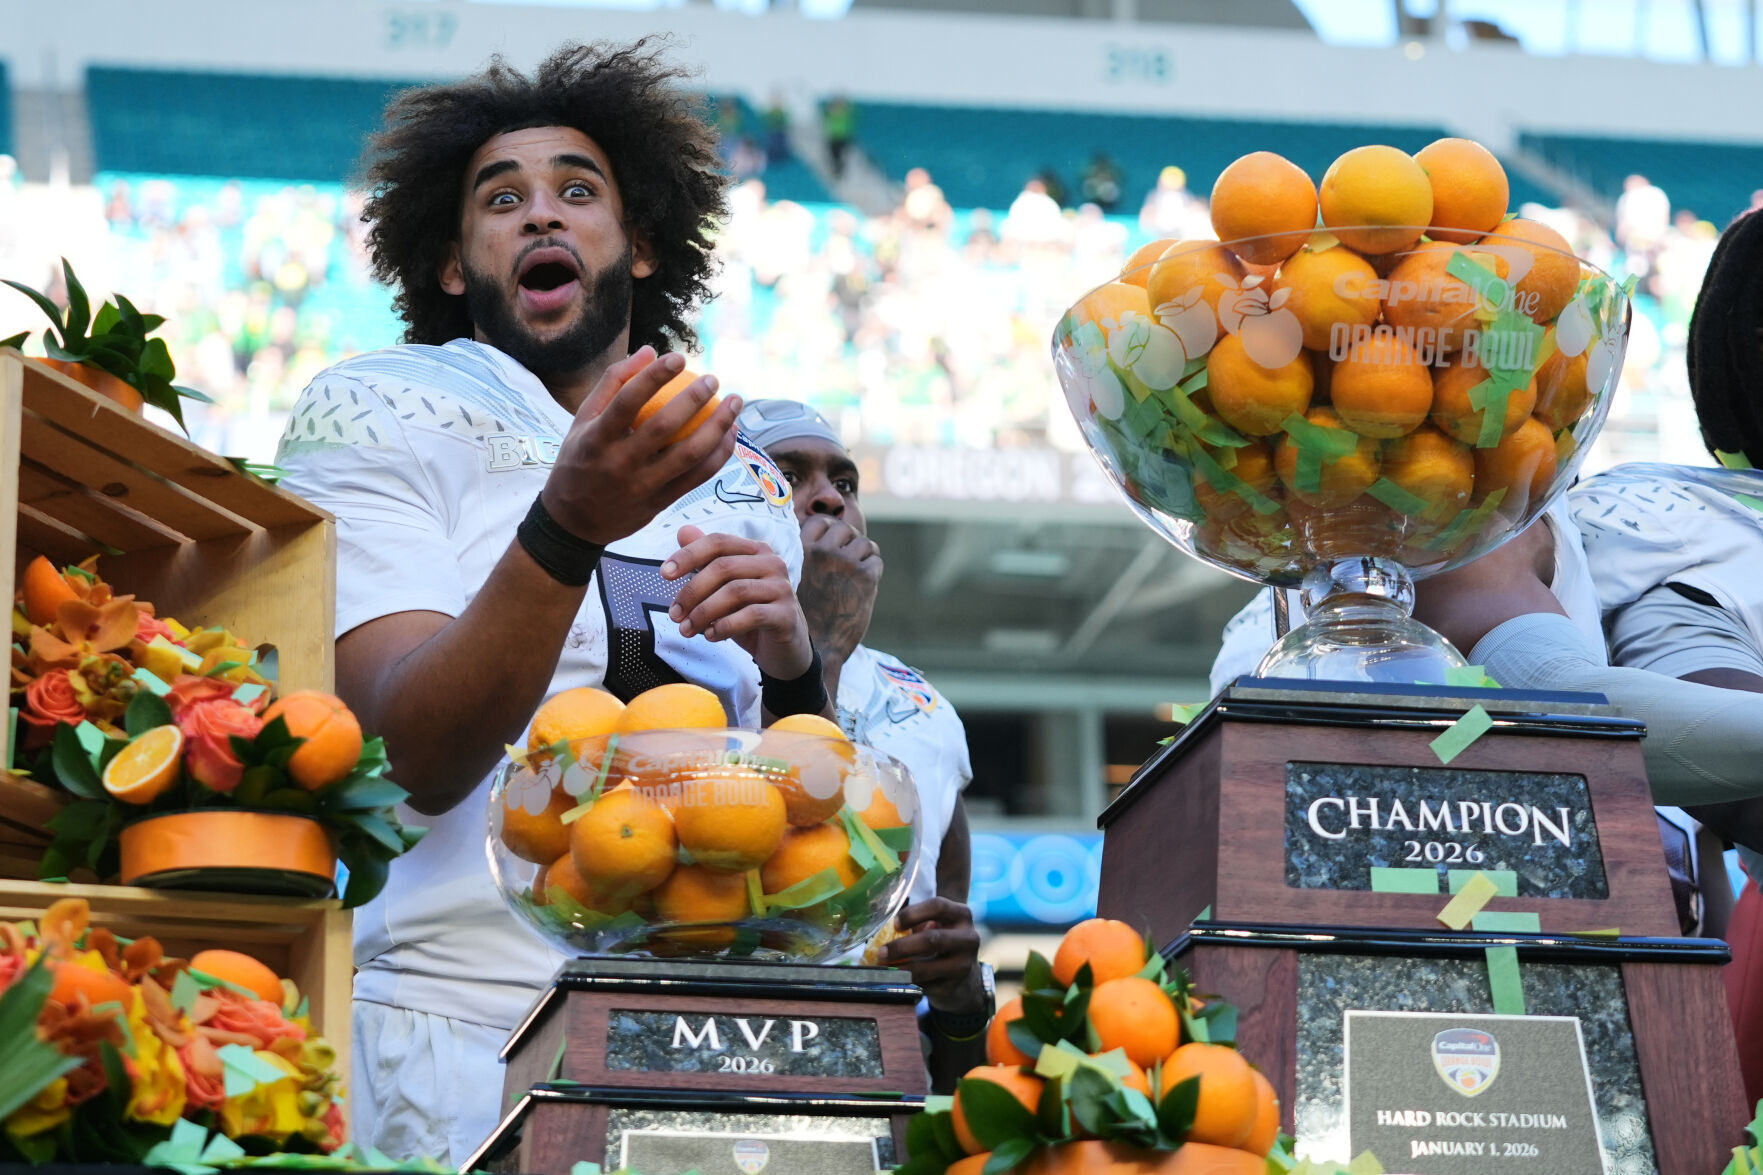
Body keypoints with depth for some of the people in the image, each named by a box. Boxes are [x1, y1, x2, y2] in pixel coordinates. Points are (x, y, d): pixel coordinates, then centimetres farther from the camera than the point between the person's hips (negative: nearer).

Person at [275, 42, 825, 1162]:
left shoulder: (744, 478, 16)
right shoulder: (376, 414, 3)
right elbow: (414, 759, -13)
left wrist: (790, 665, -7)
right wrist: (569, 526, -26)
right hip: (466, 1037, -4)